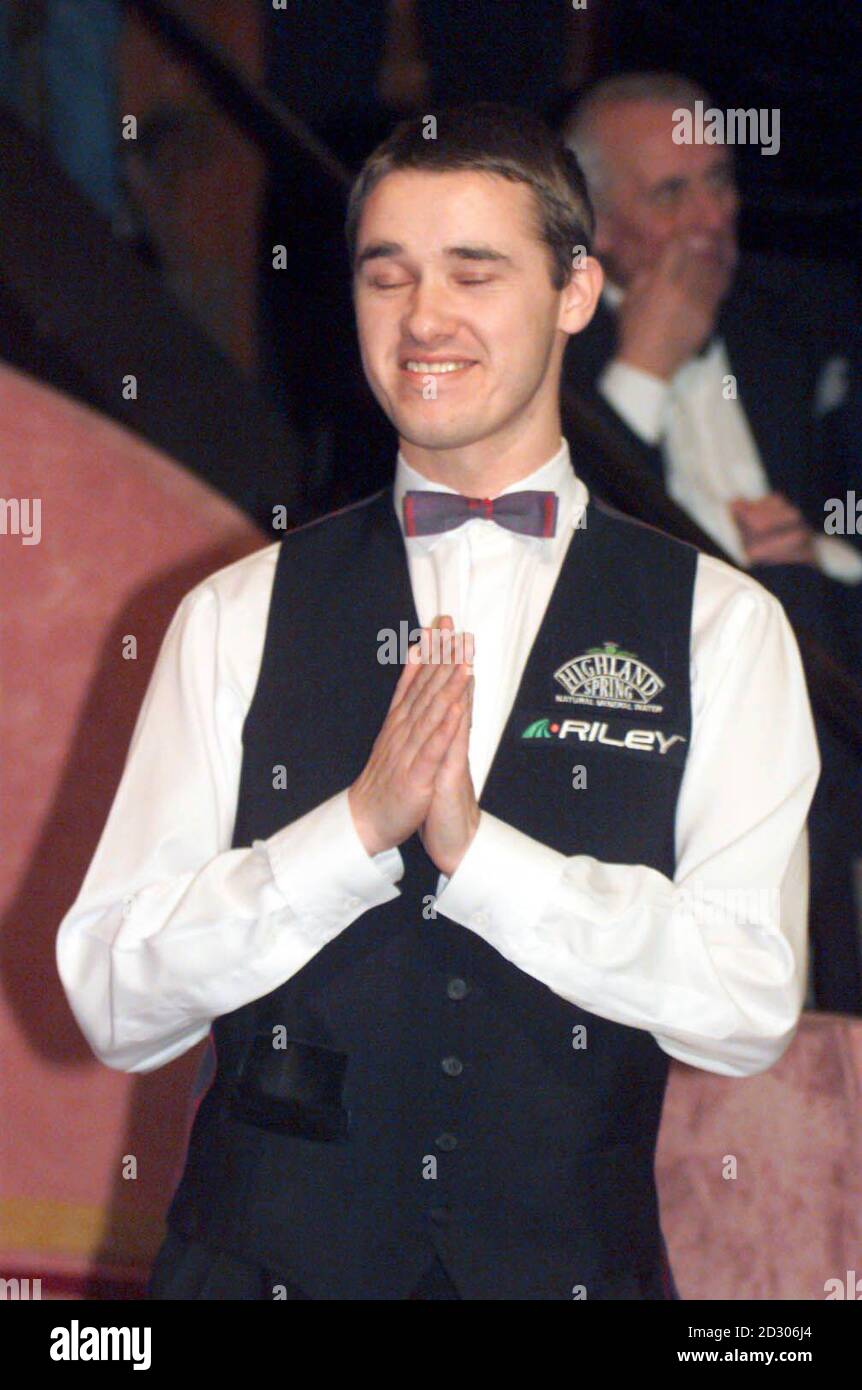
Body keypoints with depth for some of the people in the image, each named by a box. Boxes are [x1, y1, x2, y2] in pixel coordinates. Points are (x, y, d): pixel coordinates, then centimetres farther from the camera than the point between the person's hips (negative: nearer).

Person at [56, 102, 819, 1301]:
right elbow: (113, 998, -6)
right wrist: (361, 825, -18)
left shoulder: (720, 627, 0)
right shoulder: (239, 617, 2)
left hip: (571, 1260, 0)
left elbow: (752, 1006, -10)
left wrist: (473, 845, -18)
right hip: (263, 1257, 0)